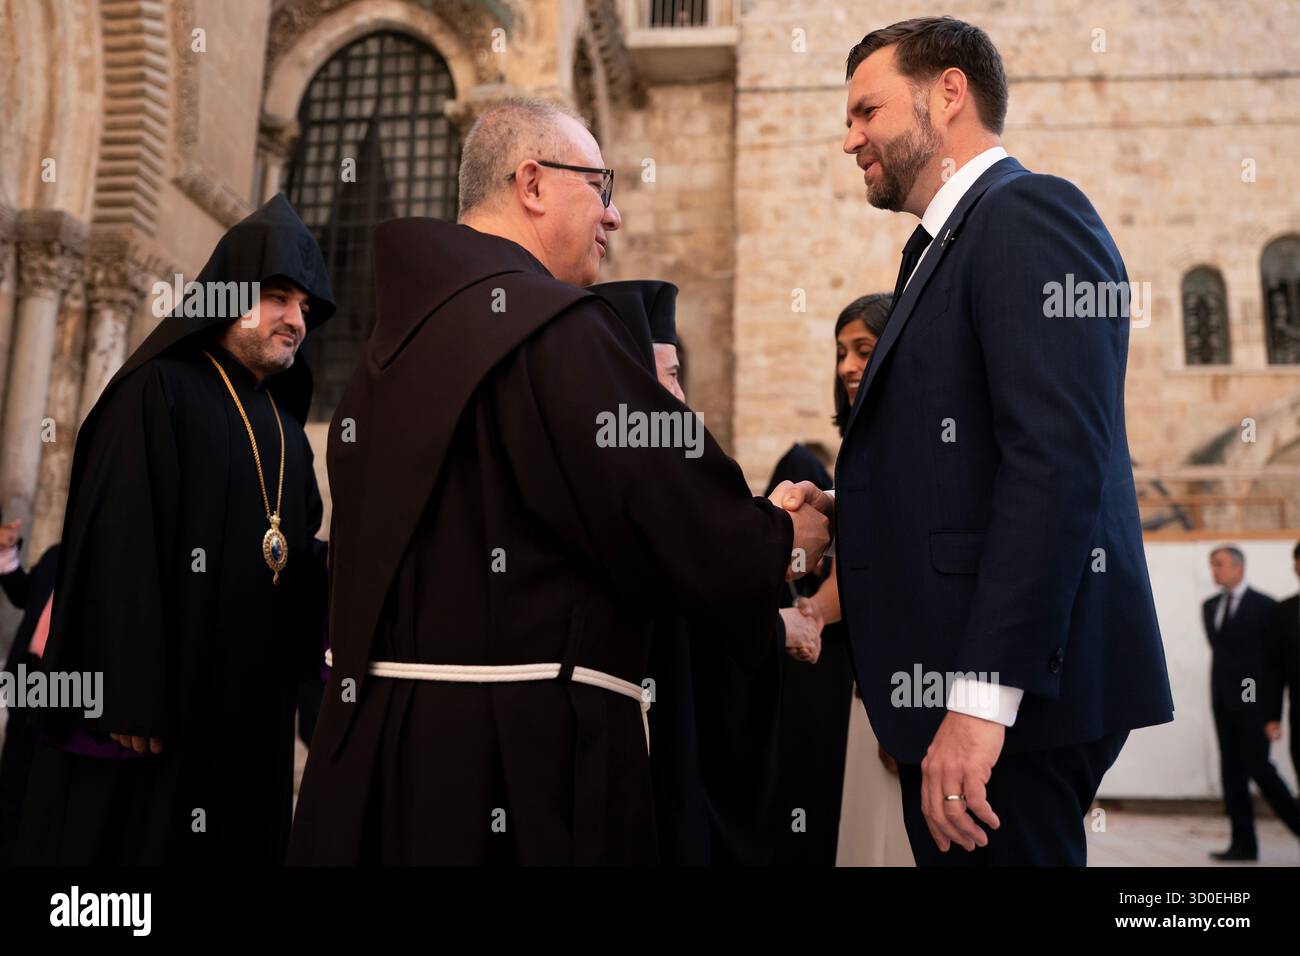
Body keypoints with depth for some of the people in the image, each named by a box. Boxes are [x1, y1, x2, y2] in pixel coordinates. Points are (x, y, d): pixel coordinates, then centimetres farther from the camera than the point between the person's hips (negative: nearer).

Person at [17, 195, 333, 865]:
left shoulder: (285, 429, 15)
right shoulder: (157, 393, -6)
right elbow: (119, 548, -15)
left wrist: (329, 562, -7)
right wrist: (131, 699, -21)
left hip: (252, 707, 7)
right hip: (162, 697, -6)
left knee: (237, 841, 12)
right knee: (135, 837, 2)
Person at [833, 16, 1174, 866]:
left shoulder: (1031, 216, -9)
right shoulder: (943, 249, 19)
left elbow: (1057, 467, -21)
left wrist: (982, 696, -24)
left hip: (1011, 689, -9)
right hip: (952, 688, 9)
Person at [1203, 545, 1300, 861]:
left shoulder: (1265, 606, -4)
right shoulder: (1210, 607, 14)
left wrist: (1273, 708, -7)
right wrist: (1219, 691, 11)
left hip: (1253, 701, -6)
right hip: (1223, 701, 6)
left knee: (1258, 767, -8)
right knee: (1231, 770, 4)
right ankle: (1244, 843, 8)